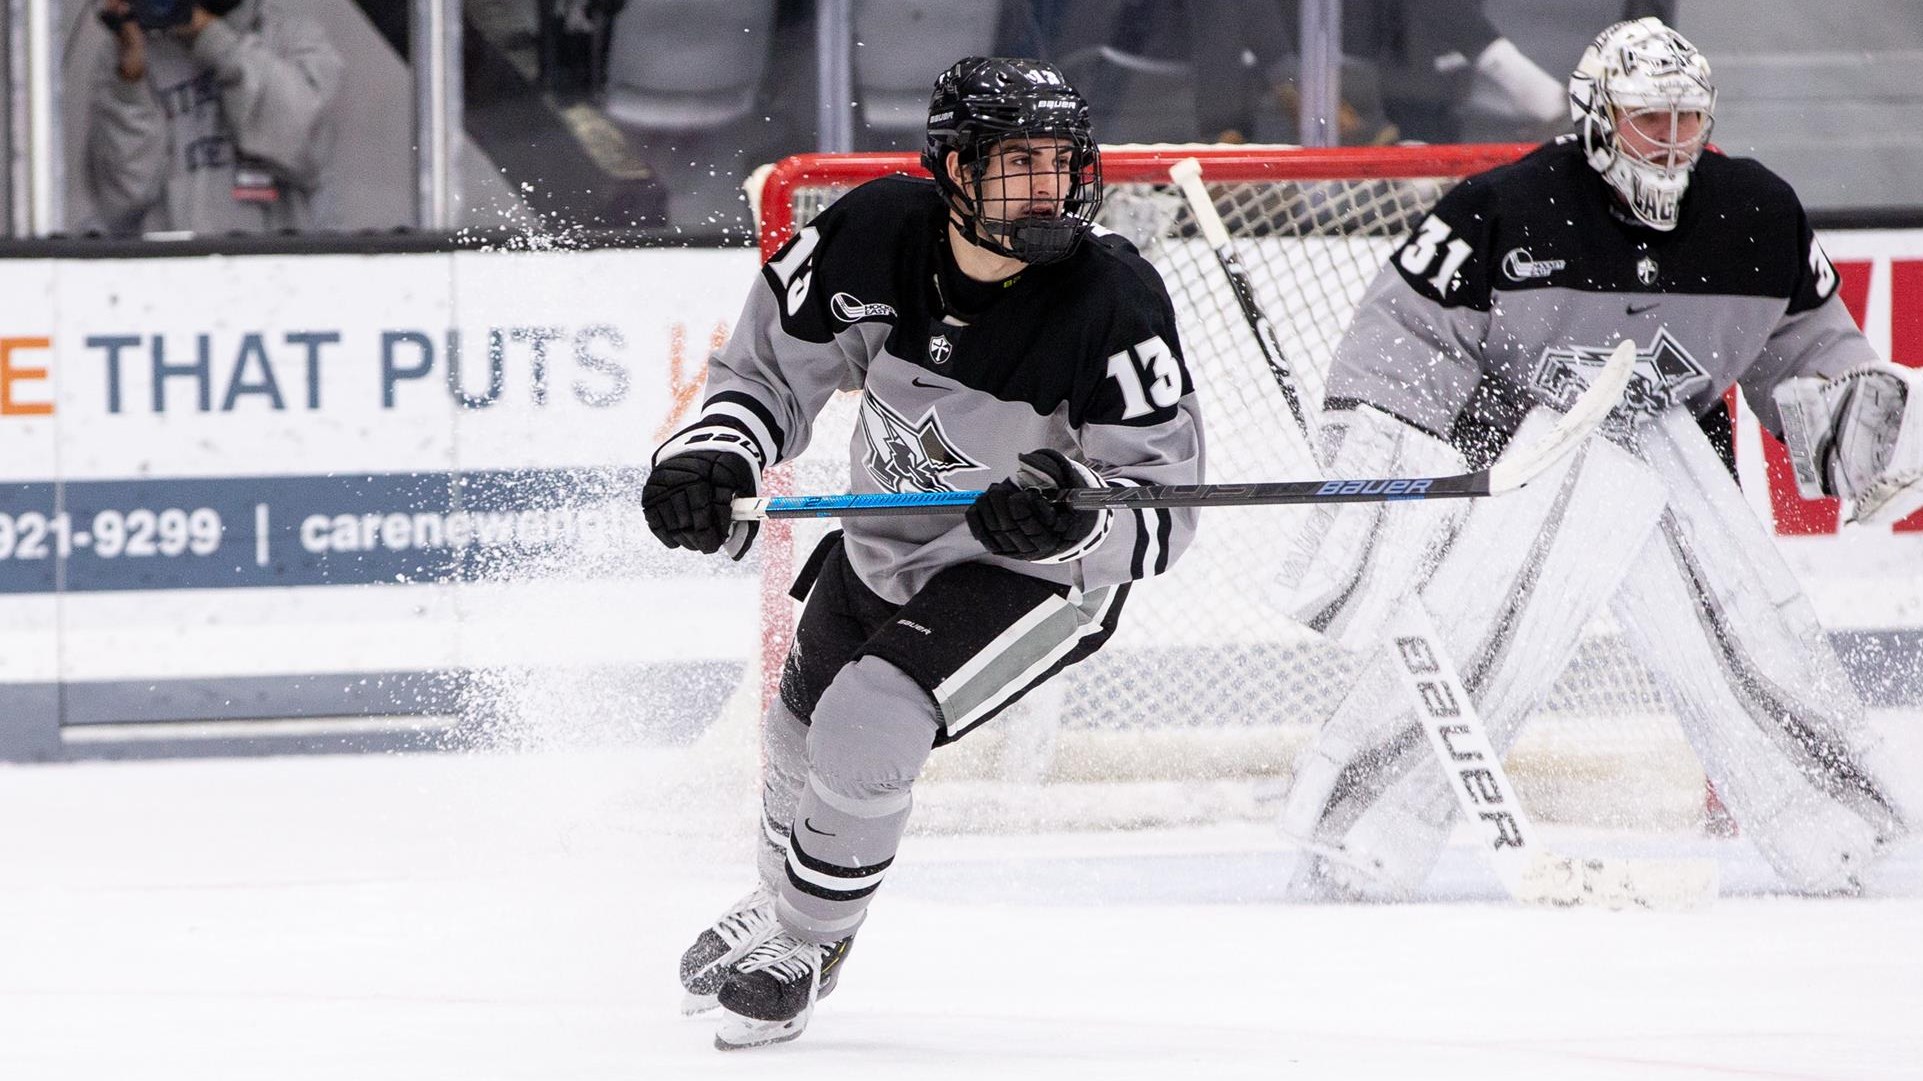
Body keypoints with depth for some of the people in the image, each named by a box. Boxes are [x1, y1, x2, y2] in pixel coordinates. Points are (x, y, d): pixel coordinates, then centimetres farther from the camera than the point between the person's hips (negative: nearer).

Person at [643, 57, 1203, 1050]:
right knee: (800, 733, 22)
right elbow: (769, 367, -7)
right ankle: (779, 905, 57)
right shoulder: (873, 236, -21)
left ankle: (805, 950, 5)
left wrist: (1072, 514, -47)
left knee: (866, 731, -23)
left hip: (1036, 574, -5)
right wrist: (711, 456, -26)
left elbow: (1161, 510, -27)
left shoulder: (1113, 305, -30)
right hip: (883, 541, 5)